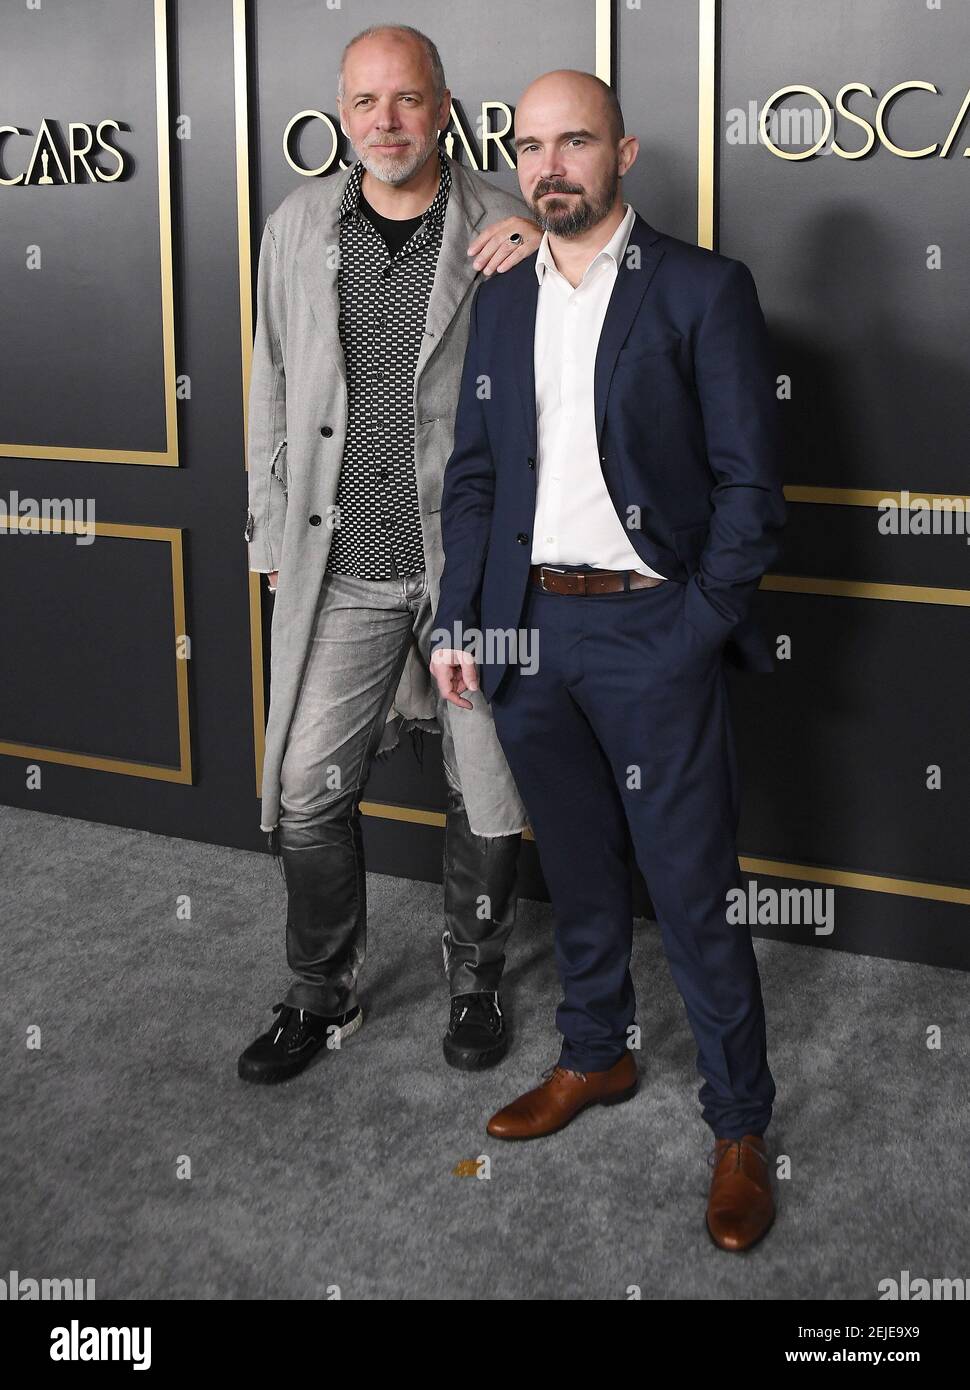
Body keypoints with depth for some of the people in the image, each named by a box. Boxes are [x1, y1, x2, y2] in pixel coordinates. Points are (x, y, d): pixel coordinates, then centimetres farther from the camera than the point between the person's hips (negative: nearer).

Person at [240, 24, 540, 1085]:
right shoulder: (297, 226, 7)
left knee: (488, 799, 9)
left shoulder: (503, 232, -1)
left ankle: (474, 982, 32)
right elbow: (273, 389, 14)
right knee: (306, 791, 4)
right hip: (343, 568, 2)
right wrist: (272, 532, 13)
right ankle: (322, 997, 25)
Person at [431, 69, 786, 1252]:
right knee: (576, 870, 18)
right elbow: (472, 475, 13)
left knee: (693, 895, 0)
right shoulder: (500, 302, 10)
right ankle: (594, 1058, 37)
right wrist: (457, 623, 5)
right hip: (526, 631, 5)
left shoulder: (703, 291, -5)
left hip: (650, 632, -5)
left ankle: (740, 1127, 14)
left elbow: (750, 485, -7)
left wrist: (694, 637, -13)